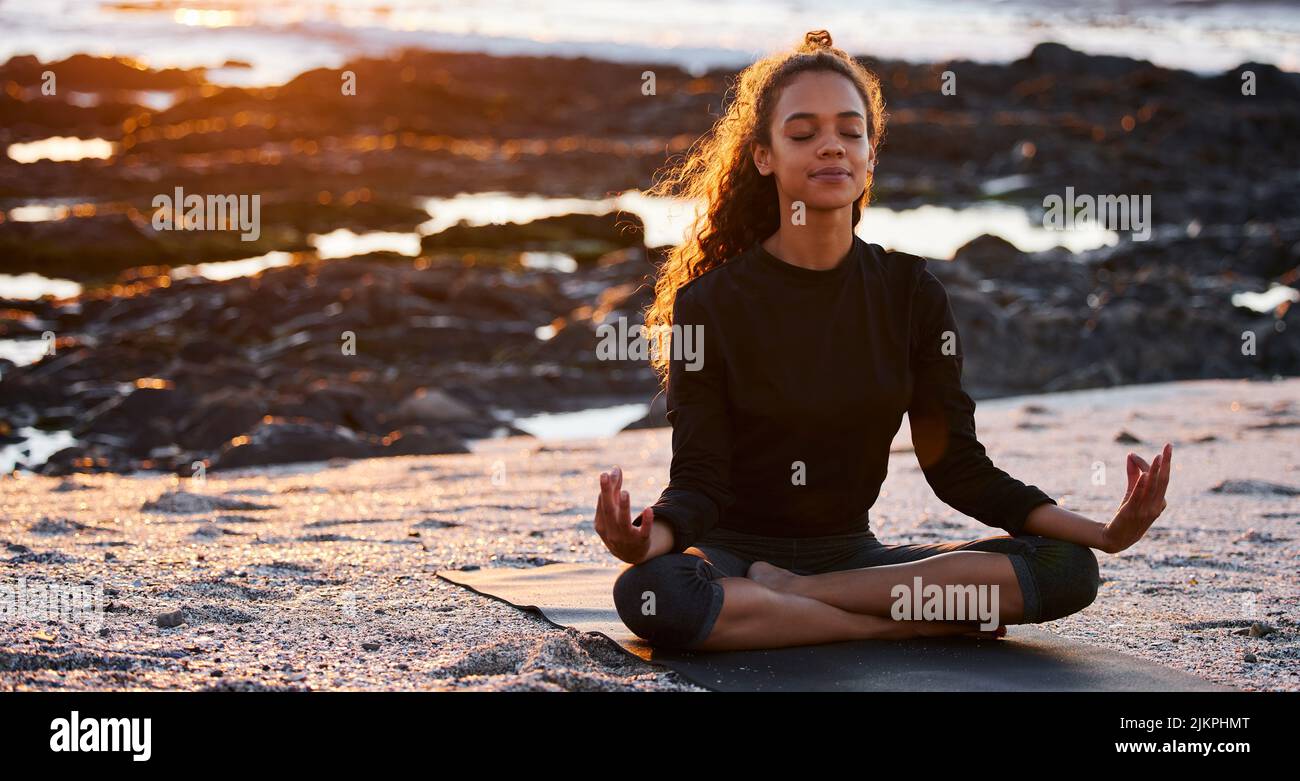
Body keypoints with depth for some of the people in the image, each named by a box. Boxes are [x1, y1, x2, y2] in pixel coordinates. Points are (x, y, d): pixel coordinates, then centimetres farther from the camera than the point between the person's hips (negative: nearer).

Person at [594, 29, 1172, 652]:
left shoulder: (910, 293, 3)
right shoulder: (709, 303, -7)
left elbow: (956, 464, 1)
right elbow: (698, 478, -11)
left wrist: (1102, 533, -14)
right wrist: (651, 534, -37)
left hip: (851, 550, 3)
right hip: (736, 551, -3)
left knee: (1066, 569, -20)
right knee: (649, 593, -39)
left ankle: (784, 592, -20)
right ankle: (917, 623, -23)